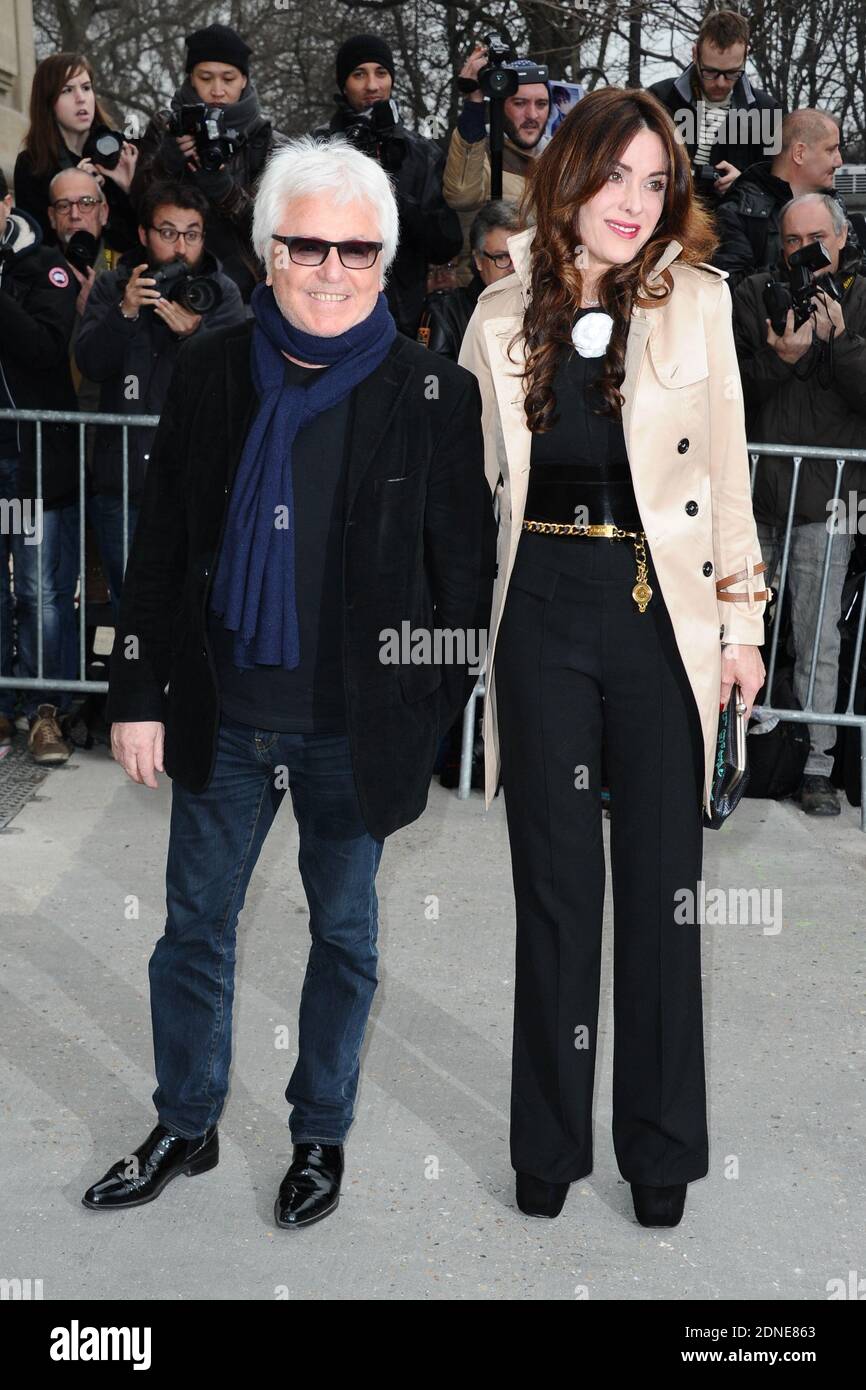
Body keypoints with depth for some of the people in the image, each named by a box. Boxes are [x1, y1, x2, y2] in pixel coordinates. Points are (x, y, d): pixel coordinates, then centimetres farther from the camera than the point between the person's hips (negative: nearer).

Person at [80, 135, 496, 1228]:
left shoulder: (433, 395, -8)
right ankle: (184, 1129, 36)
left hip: (354, 729, -3)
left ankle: (321, 1137, 35)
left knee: (343, 934, 14)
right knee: (194, 925, 15)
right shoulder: (209, 373, 0)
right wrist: (137, 695, 1)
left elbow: (465, 568, -4)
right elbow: (158, 548, 3)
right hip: (223, 720, 3)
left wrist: (437, 713, -7)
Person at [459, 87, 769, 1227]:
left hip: (662, 609, -1)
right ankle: (552, 1141, 23)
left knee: (661, 883, 4)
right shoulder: (502, 316, 7)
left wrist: (742, 622, 2)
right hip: (543, 613, 1)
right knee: (555, 882, 8)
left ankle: (662, 1148, 21)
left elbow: (726, 471, 4)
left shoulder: (696, 300, 2)